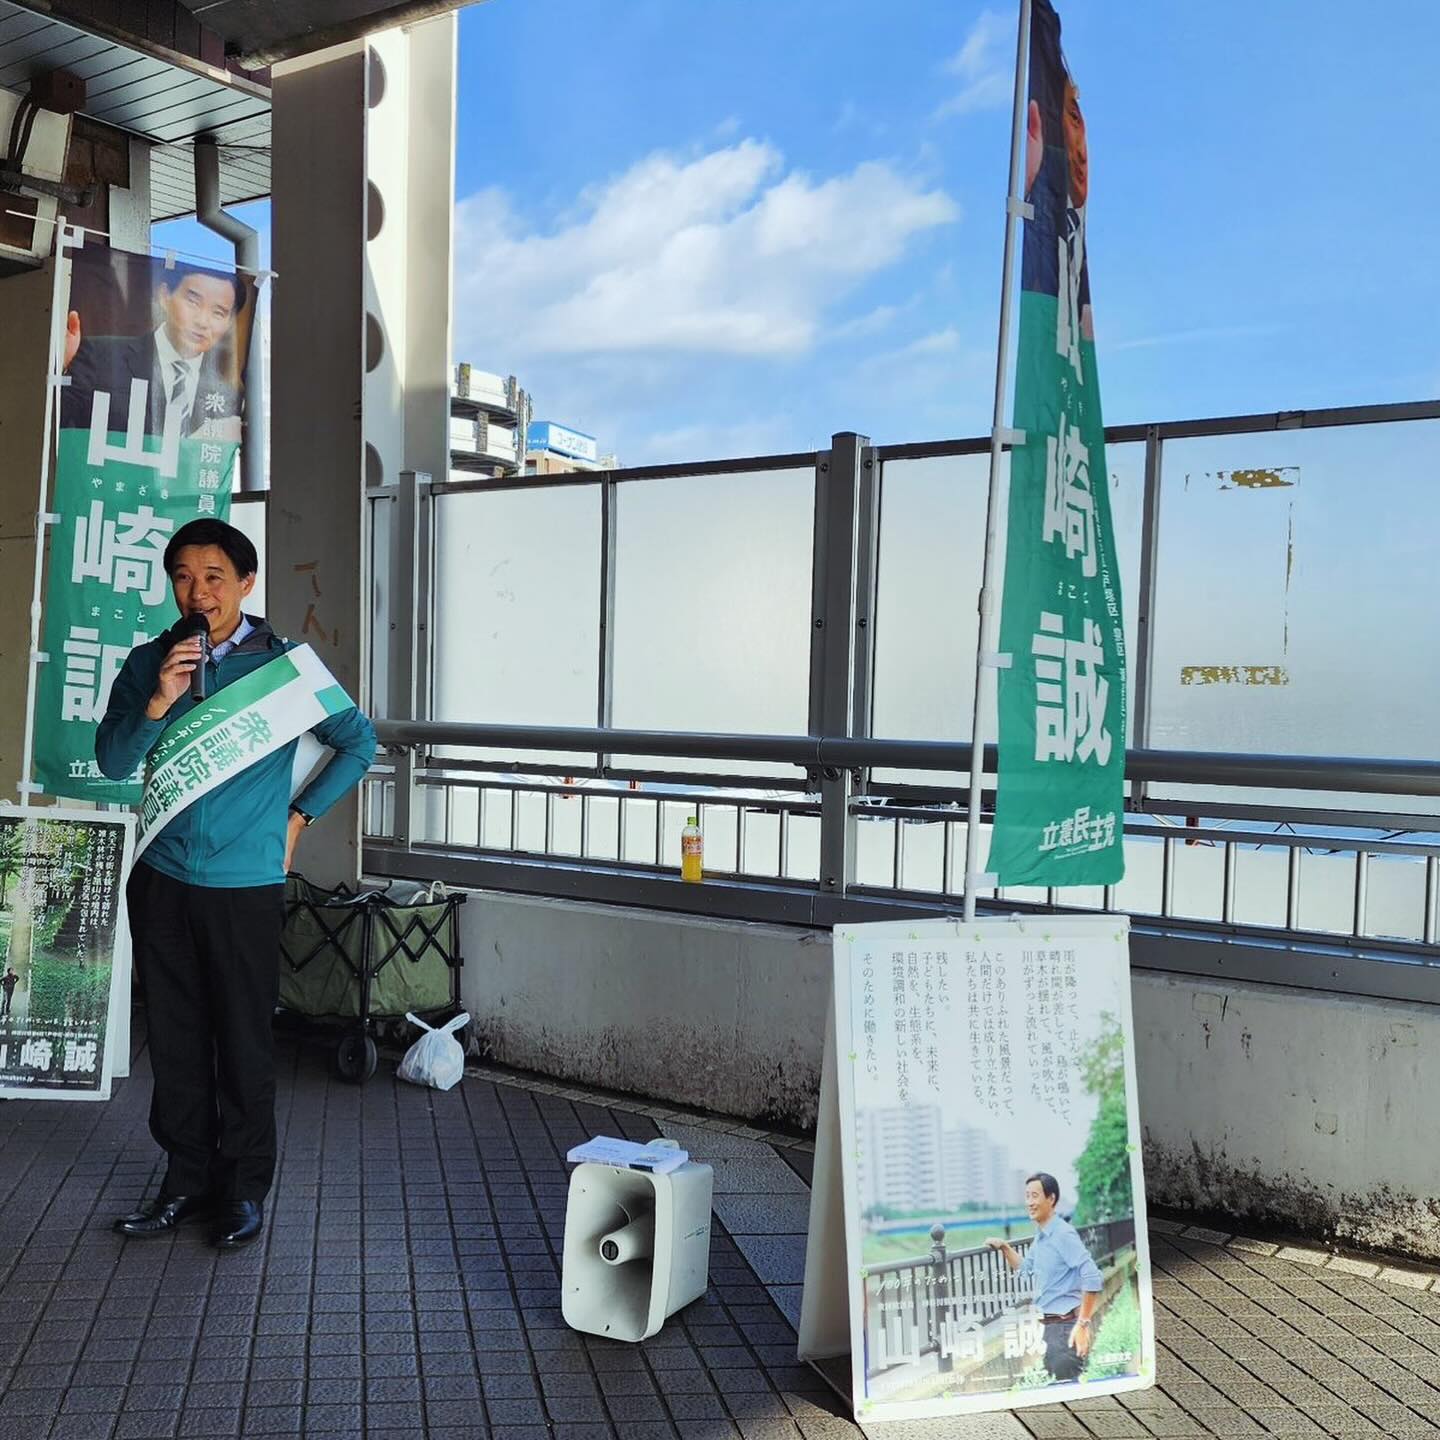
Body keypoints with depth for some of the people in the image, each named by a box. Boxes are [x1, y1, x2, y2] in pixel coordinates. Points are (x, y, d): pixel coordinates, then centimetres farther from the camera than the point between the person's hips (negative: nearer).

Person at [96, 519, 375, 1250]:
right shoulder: (148, 663, 4)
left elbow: (359, 743, 4)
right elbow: (111, 761, -1)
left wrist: (299, 814, 3)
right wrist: (158, 702, -17)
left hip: (245, 884, -3)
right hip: (161, 880, 3)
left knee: (244, 1041, 5)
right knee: (176, 1038, 12)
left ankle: (244, 1190, 20)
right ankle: (188, 1180, 27)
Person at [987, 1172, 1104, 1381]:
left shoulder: (1063, 1234, -16)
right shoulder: (1040, 1237, 11)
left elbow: (1093, 1279, -24)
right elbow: (1026, 1271, 28)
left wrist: (1083, 1324, -23)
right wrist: (1005, 1248, 14)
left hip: (1066, 1325, -9)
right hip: (1050, 1325, 9)